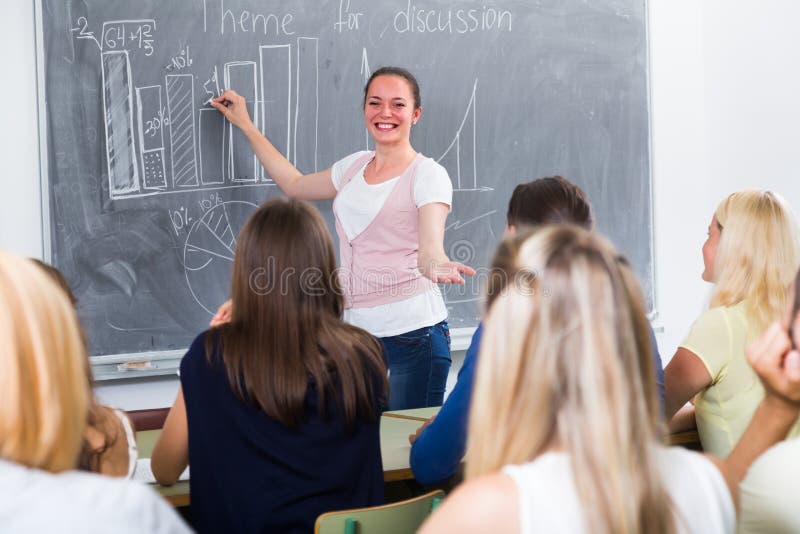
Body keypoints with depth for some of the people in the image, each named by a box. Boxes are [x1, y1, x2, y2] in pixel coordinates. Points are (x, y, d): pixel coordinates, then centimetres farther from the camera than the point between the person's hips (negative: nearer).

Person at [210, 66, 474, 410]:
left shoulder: (428, 175, -5)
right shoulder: (354, 166, 13)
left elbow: (430, 248, -19)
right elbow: (295, 185, 30)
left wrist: (436, 265, -44)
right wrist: (245, 125, 34)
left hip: (411, 334, -5)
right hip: (356, 329, 6)